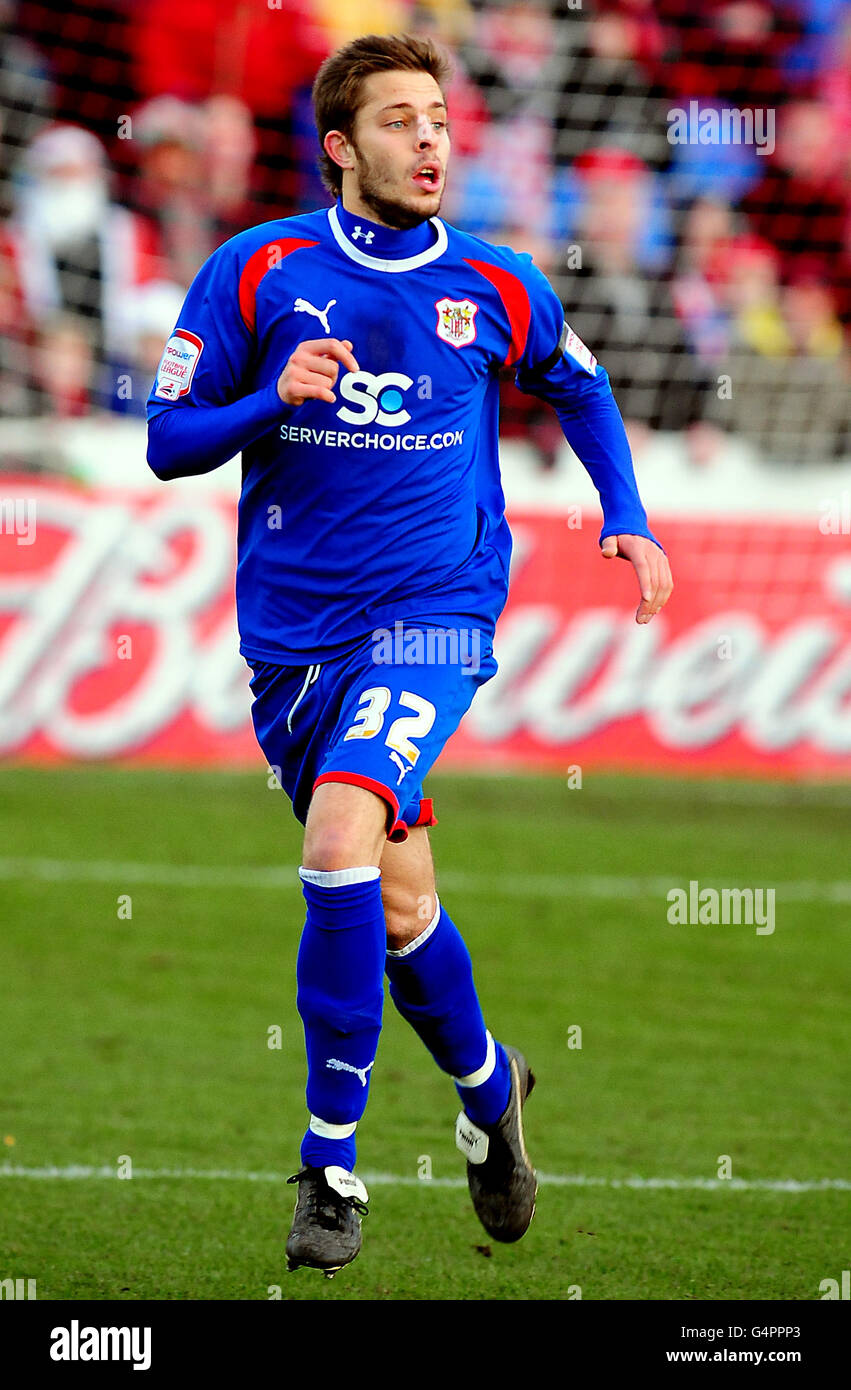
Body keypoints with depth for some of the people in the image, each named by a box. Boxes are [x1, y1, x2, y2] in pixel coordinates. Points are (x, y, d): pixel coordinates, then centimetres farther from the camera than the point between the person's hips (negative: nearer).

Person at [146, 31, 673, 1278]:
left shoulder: (496, 290, 2)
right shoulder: (256, 272, -1)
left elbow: (579, 390, 22)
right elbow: (169, 442, 1)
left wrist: (629, 521, 12)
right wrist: (274, 399, -16)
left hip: (432, 615, -2)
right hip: (291, 627, 2)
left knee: (342, 836, -26)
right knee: (395, 904, 10)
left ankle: (331, 1162, -18)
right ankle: (489, 1090, 39)